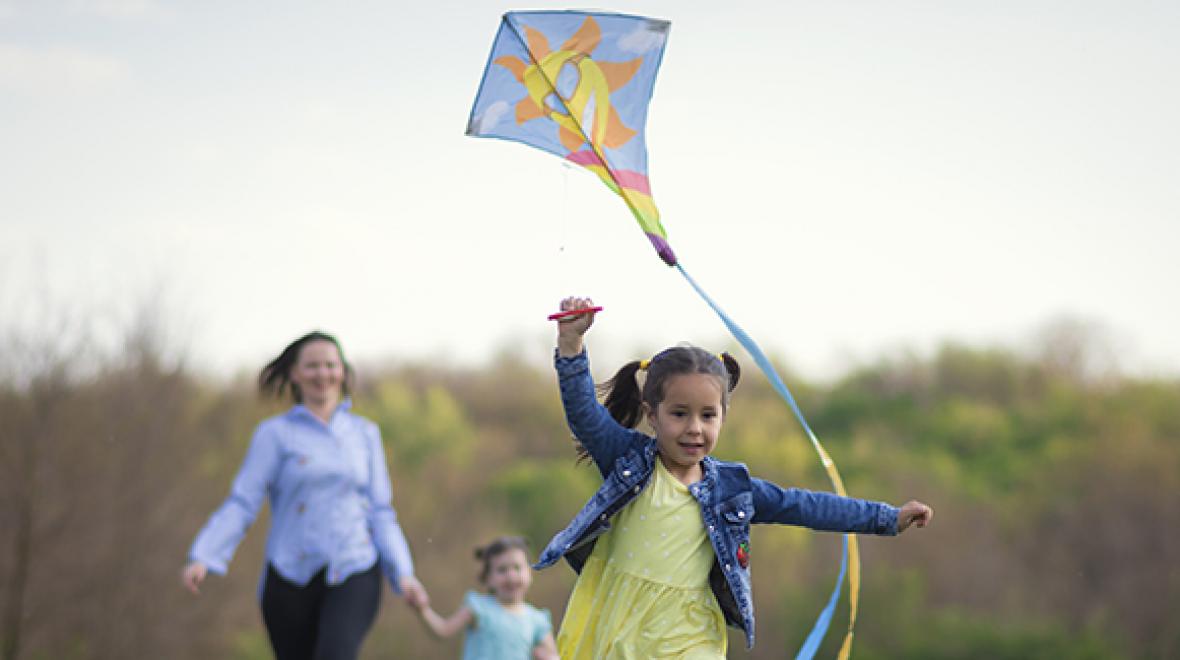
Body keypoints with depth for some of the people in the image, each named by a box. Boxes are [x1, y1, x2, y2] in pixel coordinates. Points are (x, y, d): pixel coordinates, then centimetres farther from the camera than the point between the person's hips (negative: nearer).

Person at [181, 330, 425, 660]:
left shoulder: (364, 433, 12)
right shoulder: (275, 433, 3)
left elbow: (379, 512, 13)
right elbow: (242, 503, -5)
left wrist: (403, 573, 1)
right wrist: (202, 557, -18)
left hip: (354, 574, 1)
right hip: (292, 576, -1)